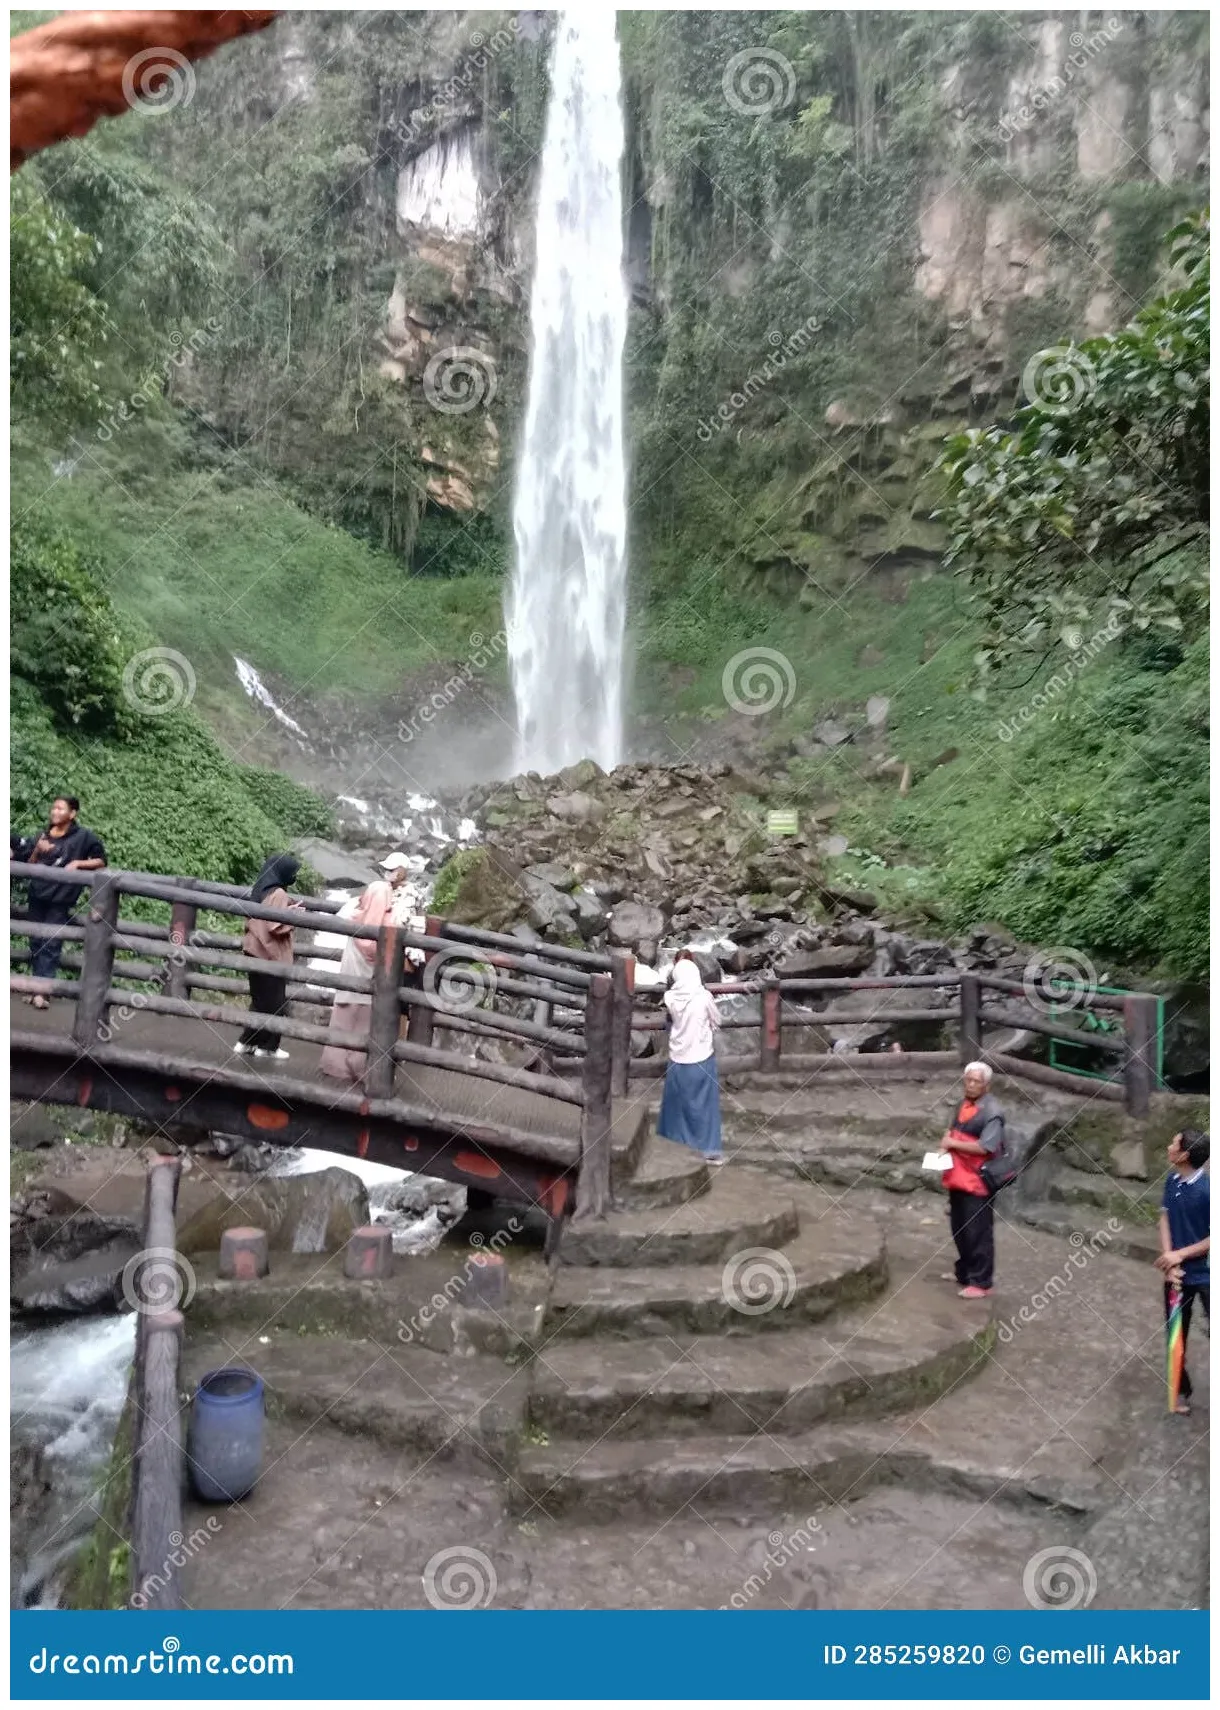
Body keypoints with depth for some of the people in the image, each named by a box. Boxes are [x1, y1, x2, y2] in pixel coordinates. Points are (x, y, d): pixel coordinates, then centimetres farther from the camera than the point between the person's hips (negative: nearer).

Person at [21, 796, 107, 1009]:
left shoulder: (84, 836, -4)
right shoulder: (42, 835, 9)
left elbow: (101, 861, 0)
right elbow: (30, 865, 12)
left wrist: (77, 863, -14)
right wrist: (37, 851, -7)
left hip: (61, 899, -5)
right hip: (37, 896, 5)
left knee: (51, 945, -7)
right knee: (36, 943, 8)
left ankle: (41, 991, -11)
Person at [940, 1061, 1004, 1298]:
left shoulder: (992, 1112, -18)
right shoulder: (963, 1105, 9)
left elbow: (985, 1147, -26)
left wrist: (953, 1143, -18)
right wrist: (947, 1141, 1)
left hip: (979, 1181, -9)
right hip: (959, 1178, 9)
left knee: (978, 1233, 0)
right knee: (959, 1229, 20)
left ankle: (981, 1282, 10)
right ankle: (964, 1271, 35)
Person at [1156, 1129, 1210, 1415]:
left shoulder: (1207, 1190, -24)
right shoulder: (1172, 1180, -3)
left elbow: (1213, 1239, -19)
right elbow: (1165, 1218, 1)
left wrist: (1180, 1254, -16)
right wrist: (1168, 1258, -11)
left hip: (1205, 1275, -6)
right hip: (1178, 1273, 6)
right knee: (1176, 1335, 16)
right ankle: (1182, 1391, 33)